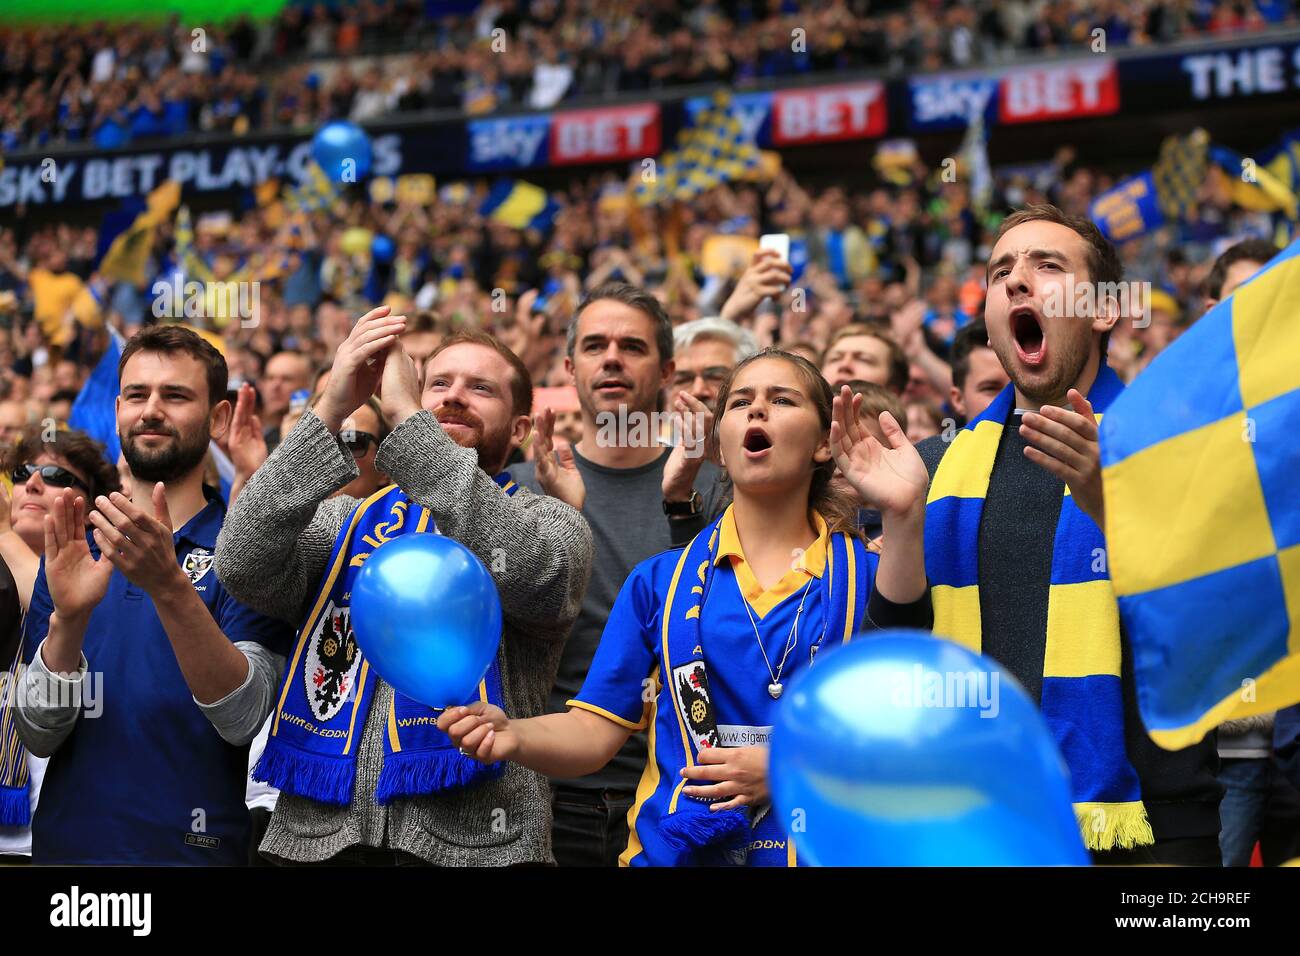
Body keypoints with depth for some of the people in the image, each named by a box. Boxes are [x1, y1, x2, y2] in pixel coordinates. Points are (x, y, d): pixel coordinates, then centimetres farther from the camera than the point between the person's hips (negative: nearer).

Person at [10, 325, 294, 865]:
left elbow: (242, 718, -21)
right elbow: (39, 735, -3)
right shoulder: (75, 551, 4)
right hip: (64, 843, 4)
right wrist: (68, 618, -20)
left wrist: (170, 587, -33)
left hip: (191, 850, -4)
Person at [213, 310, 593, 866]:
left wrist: (406, 414, -19)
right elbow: (241, 566, -7)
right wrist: (330, 412, -15)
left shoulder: (548, 524, 5)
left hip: (473, 842, -2)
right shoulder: (342, 523, 13)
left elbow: (521, 571, -20)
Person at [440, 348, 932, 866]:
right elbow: (595, 730, -2)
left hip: (828, 849, -1)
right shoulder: (659, 582, 4)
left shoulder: (867, 577, -1)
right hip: (676, 848, 1)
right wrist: (512, 735, -19)